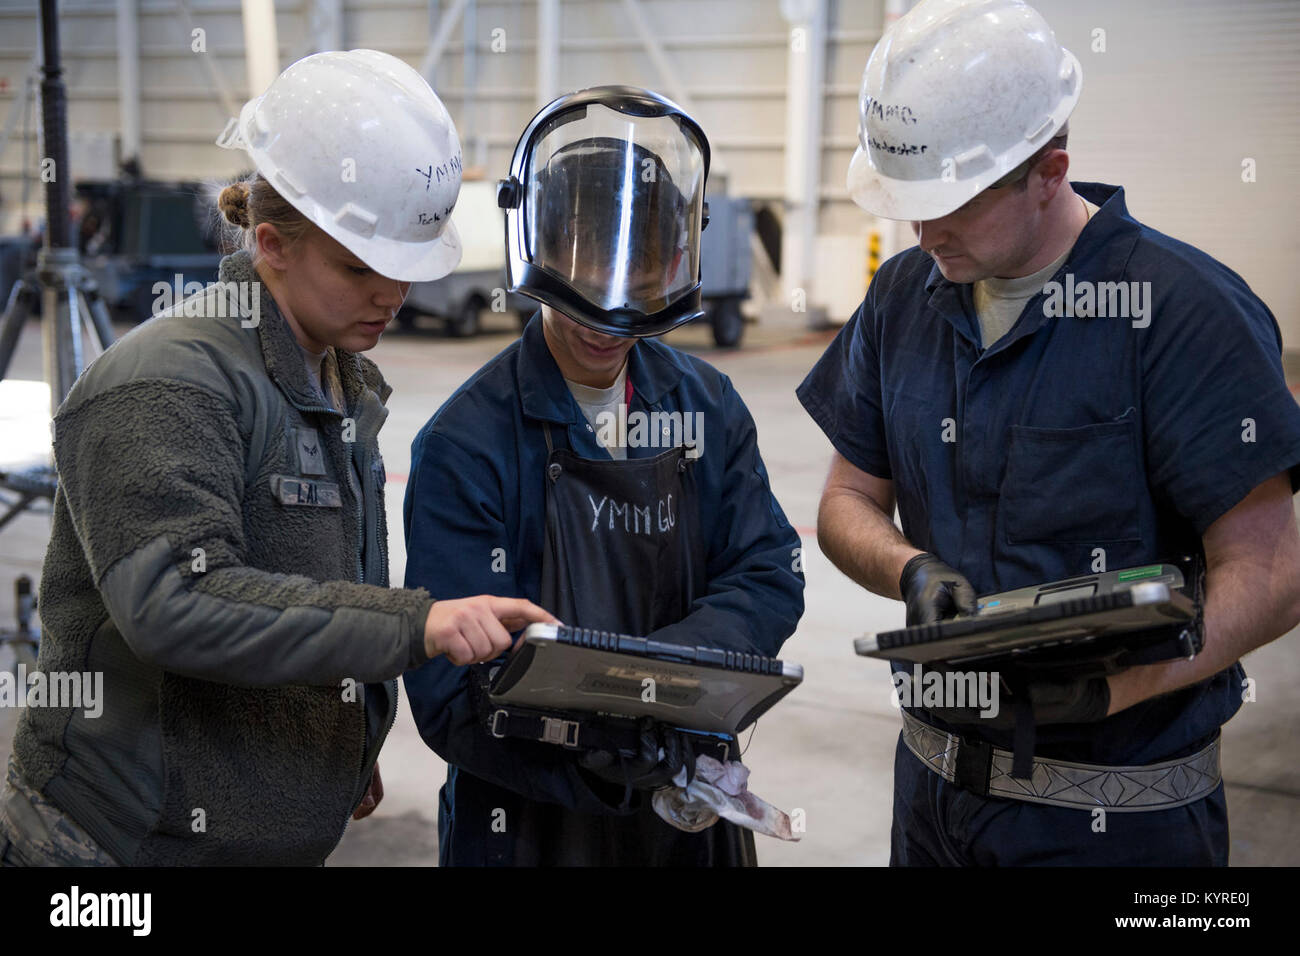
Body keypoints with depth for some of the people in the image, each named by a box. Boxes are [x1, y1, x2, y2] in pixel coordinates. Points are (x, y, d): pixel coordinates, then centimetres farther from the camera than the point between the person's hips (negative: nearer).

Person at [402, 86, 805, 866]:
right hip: (531, 824, -4)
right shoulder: (467, 442, -15)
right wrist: (607, 763, -35)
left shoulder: (708, 407, 0)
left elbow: (769, 577, -3)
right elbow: (453, 697, -19)